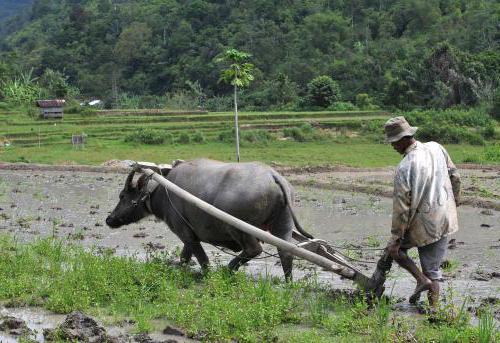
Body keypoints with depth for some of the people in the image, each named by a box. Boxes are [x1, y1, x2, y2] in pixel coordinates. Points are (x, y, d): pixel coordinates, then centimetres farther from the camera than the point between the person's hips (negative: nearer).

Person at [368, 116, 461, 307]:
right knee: (433, 270, 15)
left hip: (422, 224, -6)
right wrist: (454, 201, 27)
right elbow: (454, 176, 10)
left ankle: (421, 279, 5)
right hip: (445, 219, 6)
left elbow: (401, 208, -18)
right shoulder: (436, 149, -4)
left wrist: (396, 238, -11)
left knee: (394, 248, 20)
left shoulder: (404, 169, -21)